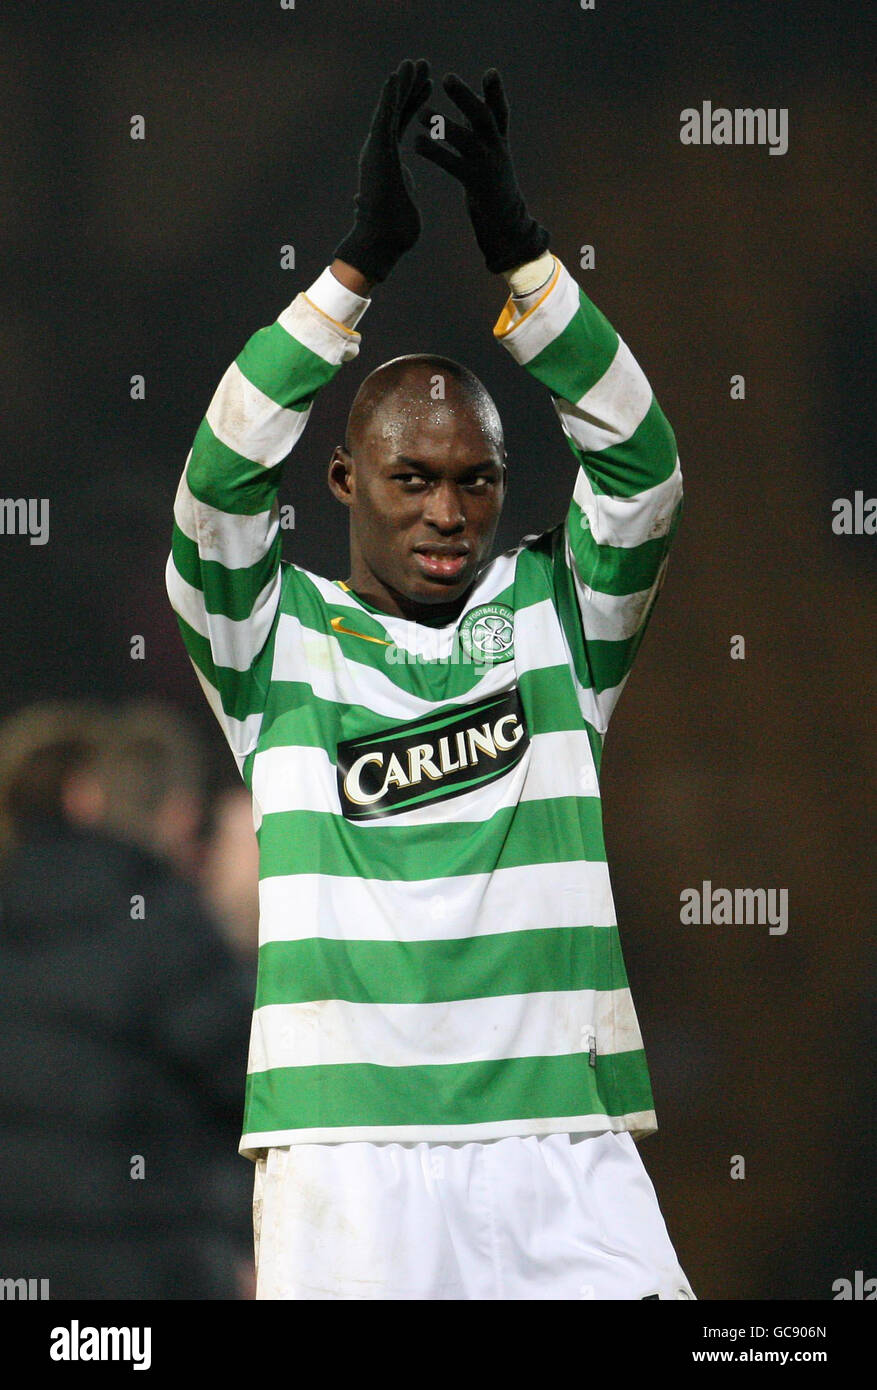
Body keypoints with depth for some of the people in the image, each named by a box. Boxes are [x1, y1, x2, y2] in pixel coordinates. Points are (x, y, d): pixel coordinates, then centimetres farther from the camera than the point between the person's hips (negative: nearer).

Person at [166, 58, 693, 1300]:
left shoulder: (554, 615, 14)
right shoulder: (282, 635, 9)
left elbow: (642, 468, 0)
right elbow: (220, 483, -6)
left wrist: (519, 251, -10)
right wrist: (361, 259, -12)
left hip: (564, 1139, 2)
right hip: (346, 1139, -1)